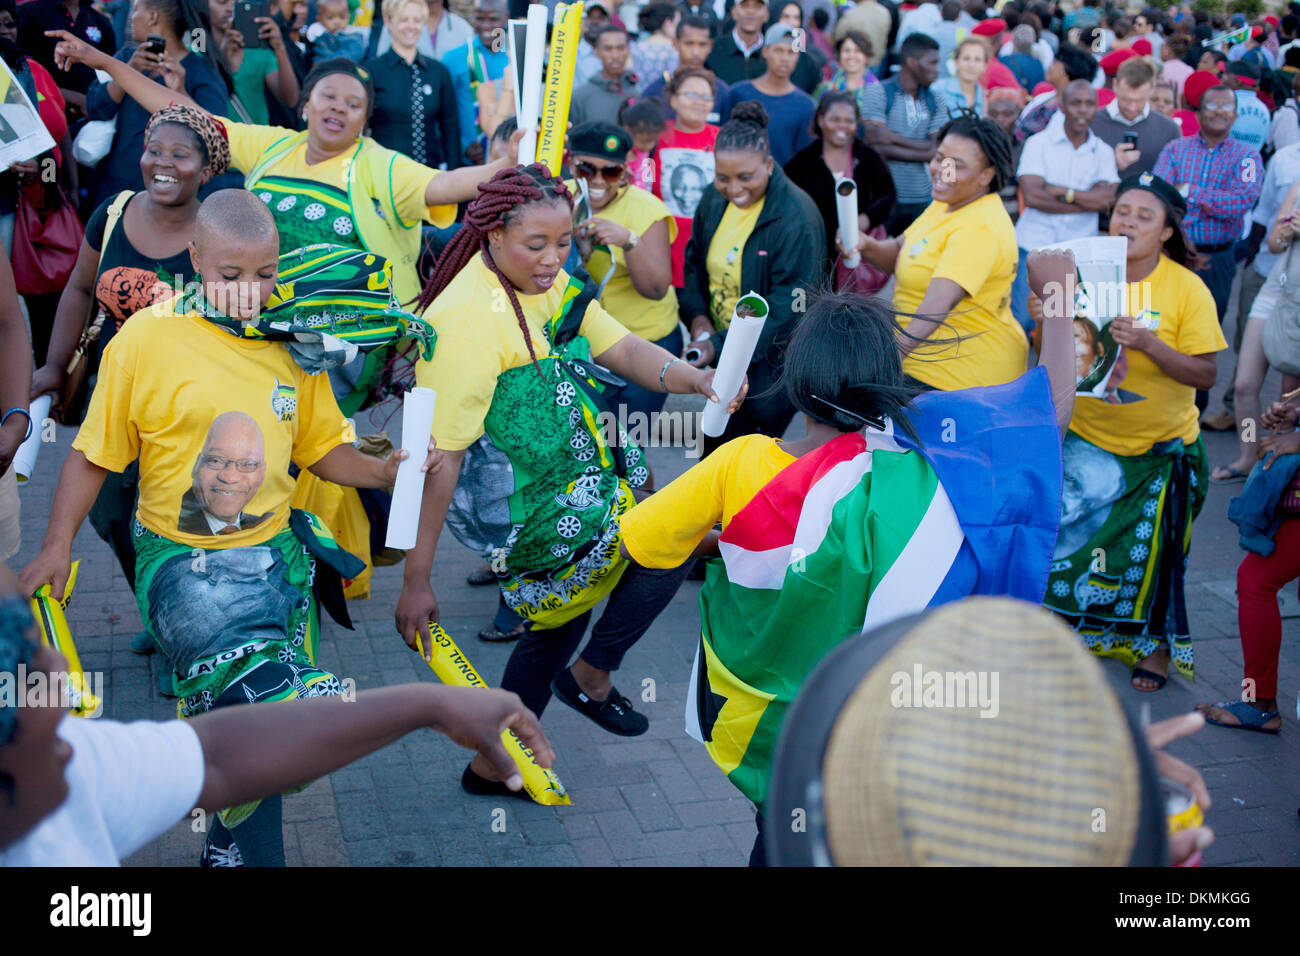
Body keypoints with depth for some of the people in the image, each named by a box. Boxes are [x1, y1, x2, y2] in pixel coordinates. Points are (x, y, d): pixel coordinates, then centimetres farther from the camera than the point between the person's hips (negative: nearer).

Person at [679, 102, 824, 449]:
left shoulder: (797, 217, -21)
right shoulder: (715, 201, 1)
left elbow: (788, 304, -22)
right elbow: (695, 260, 16)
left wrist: (721, 345, -25)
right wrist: (696, 314, -4)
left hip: (773, 361, -6)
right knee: (717, 449, 16)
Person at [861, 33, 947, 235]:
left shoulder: (936, 99, 10)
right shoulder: (878, 92, -2)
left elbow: (937, 151, -1)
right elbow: (878, 148, -12)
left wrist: (895, 138, -9)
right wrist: (919, 149, -7)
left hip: (920, 197, 4)